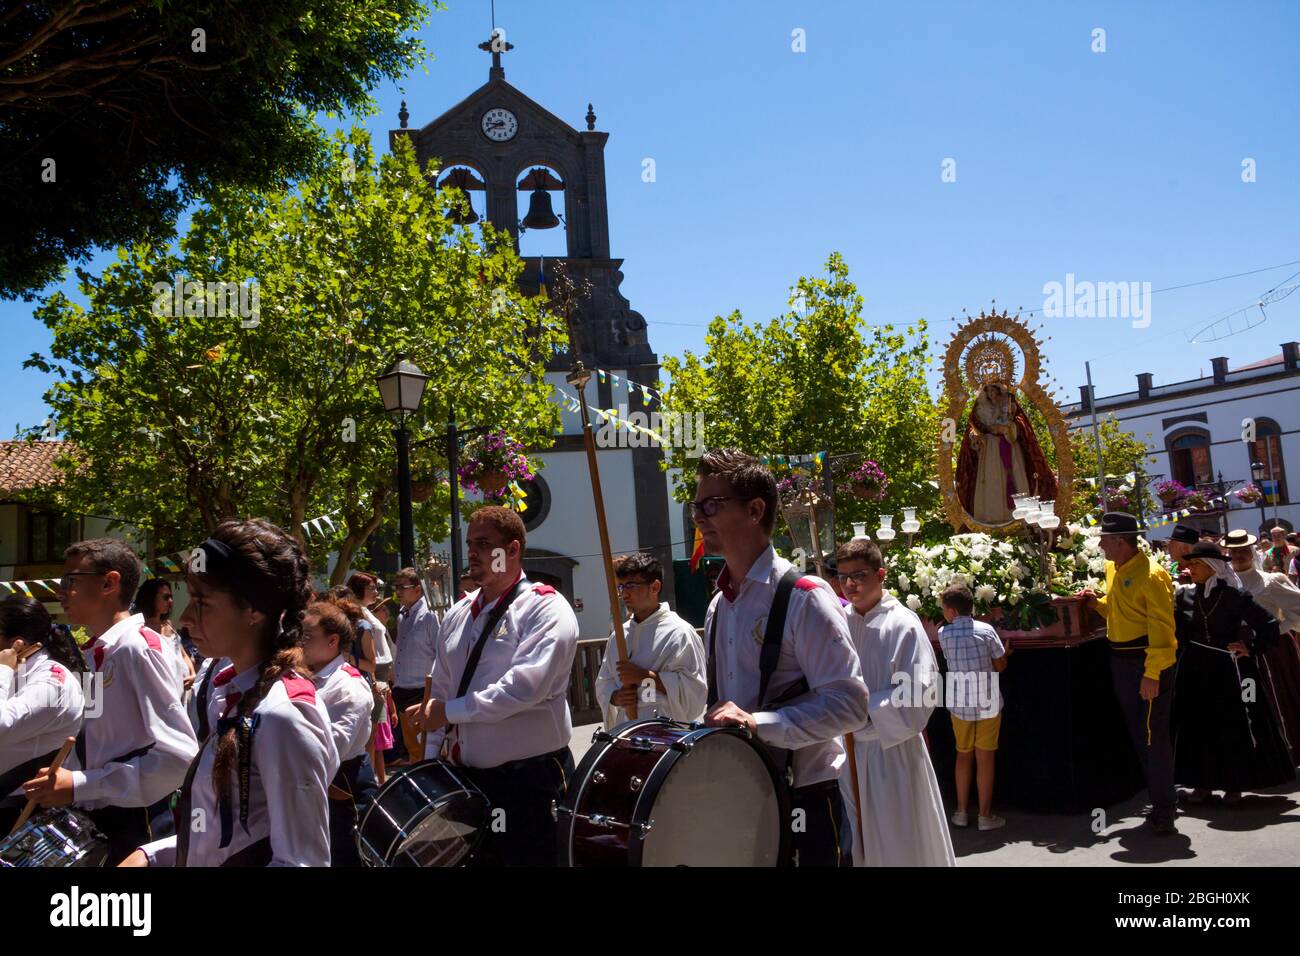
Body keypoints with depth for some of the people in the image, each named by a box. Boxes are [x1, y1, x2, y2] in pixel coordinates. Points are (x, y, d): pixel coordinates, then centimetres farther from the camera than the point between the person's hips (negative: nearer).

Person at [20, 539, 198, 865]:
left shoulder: (140, 647, -18)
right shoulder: (92, 654, 7)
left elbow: (179, 756, -25)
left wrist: (78, 786, -21)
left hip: (134, 826, -7)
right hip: (91, 821, 7)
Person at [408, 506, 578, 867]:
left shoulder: (545, 608, -11)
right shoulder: (458, 613, 12)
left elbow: (526, 684, -24)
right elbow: (441, 690, 16)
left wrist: (451, 711, -18)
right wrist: (432, 760, 9)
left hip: (530, 783, -7)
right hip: (467, 779, 7)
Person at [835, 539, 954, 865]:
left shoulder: (903, 624, -10)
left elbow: (919, 692, -15)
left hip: (892, 749, -4)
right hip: (846, 750, 4)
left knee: (900, 843, 6)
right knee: (854, 841, 15)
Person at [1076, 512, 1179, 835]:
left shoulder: (1151, 575, -18)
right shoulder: (1113, 569, 10)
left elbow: (1162, 627, -20)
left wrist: (1152, 673, -23)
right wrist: (1096, 602, 5)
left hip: (1149, 662, -9)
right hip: (1121, 660, 9)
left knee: (1153, 736, -4)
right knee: (1138, 734, 14)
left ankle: (1164, 809, 7)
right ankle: (1163, 802, 27)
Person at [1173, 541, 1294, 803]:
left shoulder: (1235, 596, -9)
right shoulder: (1185, 596, 1)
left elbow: (1269, 625, -5)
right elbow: (1175, 633, 4)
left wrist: (1252, 649, -8)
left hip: (1229, 670, -3)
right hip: (1195, 670, 3)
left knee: (1234, 727, 4)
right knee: (1196, 726, 7)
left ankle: (1235, 783, 19)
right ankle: (1203, 782, 19)